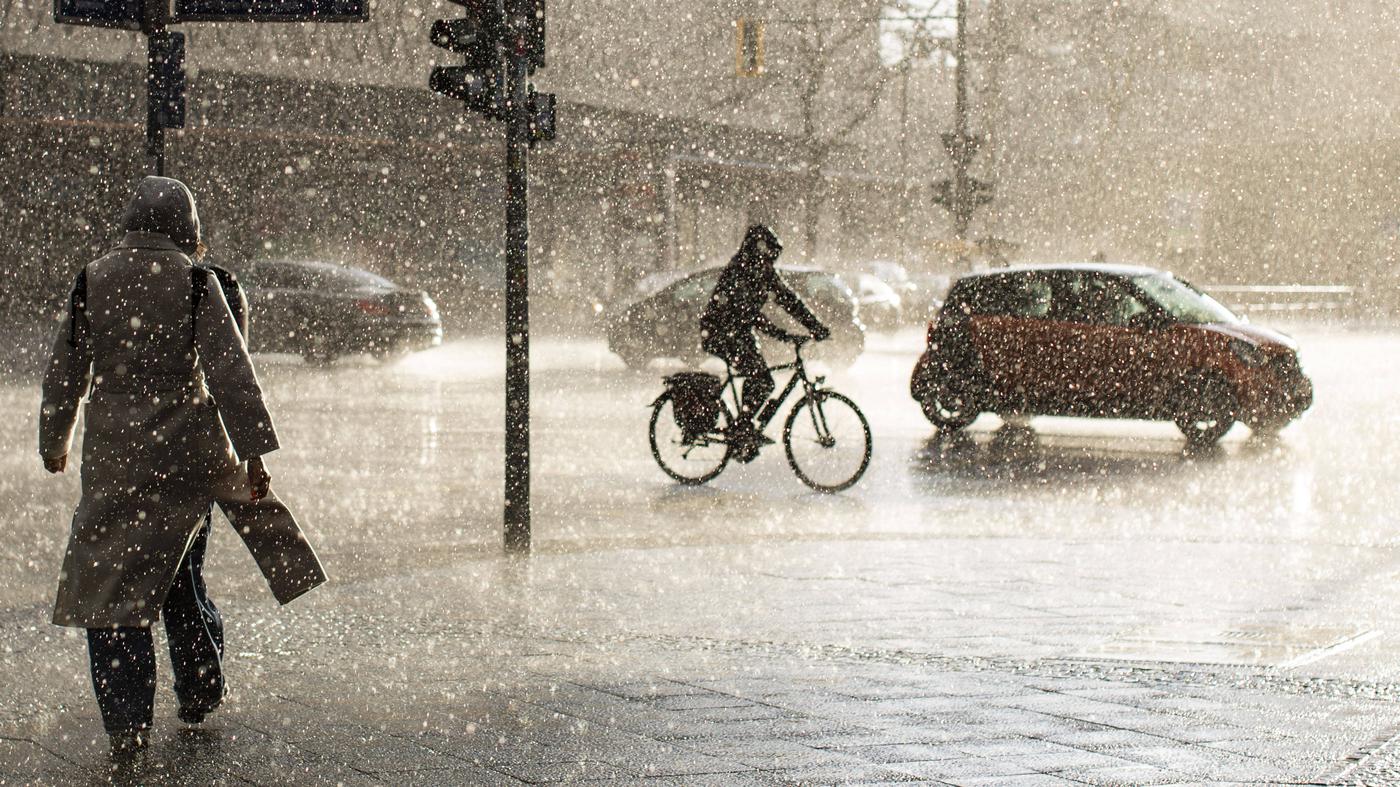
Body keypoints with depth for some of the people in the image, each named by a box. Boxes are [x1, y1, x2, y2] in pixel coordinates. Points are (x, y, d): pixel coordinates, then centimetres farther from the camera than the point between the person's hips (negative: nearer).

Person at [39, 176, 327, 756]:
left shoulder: (92, 280, 2)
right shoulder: (194, 280, -5)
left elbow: (65, 371, 9)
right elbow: (230, 372, -9)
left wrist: (54, 441, 23)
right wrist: (253, 452, -6)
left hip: (113, 454, 0)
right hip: (191, 450, 0)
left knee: (110, 580, 3)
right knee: (179, 572, 18)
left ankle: (127, 724, -2)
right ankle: (199, 696, 28)